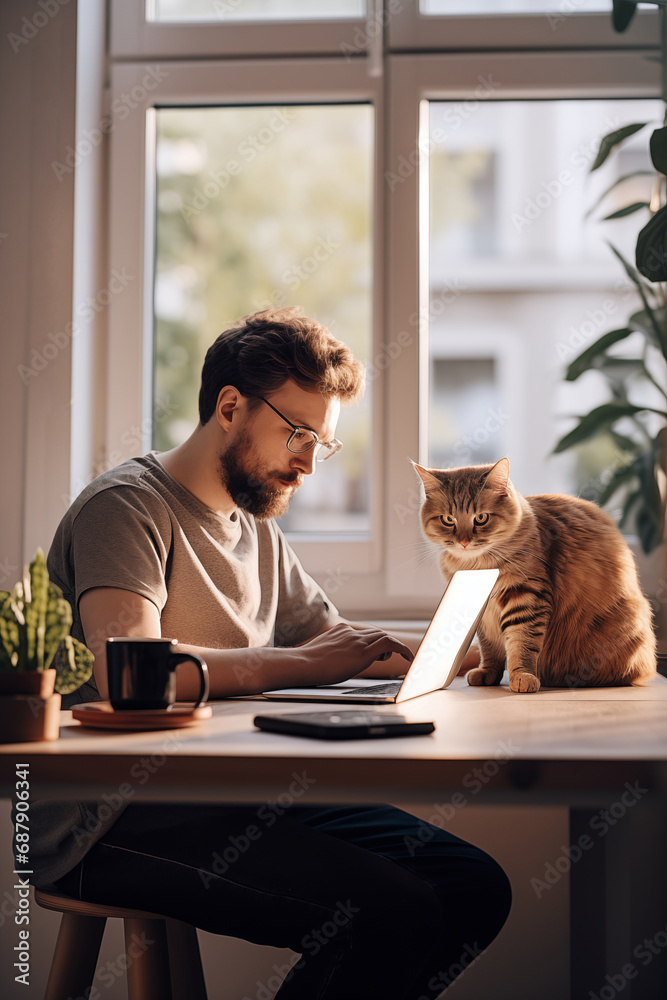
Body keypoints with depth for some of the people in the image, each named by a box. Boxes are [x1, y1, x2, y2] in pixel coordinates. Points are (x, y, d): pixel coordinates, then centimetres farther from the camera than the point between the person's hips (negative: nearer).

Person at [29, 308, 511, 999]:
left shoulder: (258, 532, 19)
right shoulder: (126, 507, -9)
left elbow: (333, 641, 26)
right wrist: (301, 664, -18)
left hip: (240, 800, 9)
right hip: (118, 825, -9)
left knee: (475, 887, -5)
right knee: (392, 910, -25)